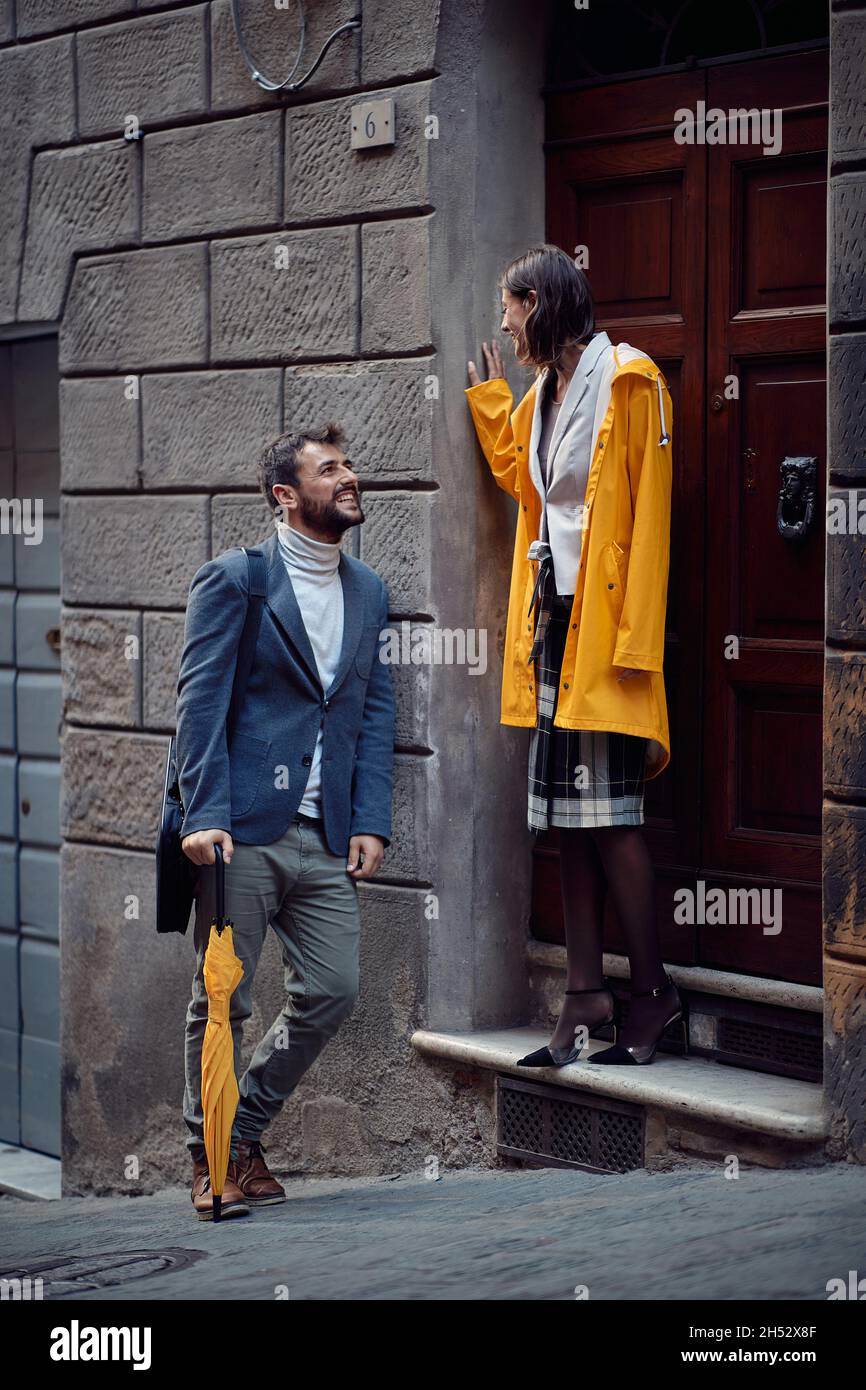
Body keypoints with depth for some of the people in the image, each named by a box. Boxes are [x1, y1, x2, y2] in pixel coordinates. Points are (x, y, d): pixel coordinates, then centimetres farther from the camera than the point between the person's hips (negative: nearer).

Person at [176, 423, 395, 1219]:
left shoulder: (368, 592, 15)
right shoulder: (233, 580, -1)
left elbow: (376, 712, 13)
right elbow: (201, 701, -7)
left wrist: (371, 822, 3)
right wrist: (203, 816, -16)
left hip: (327, 839, 5)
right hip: (244, 831, -5)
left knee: (333, 991, 3)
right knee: (222, 999, 1)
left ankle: (245, 1133, 22)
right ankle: (210, 1159, 16)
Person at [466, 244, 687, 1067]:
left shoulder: (629, 381, -7)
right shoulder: (541, 396, 17)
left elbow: (648, 513, -13)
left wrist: (635, 641, -18)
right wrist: (488, 394, 28)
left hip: (603, 627, -8)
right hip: (550, 621, 8)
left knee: (606, 815, -7)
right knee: (566, 816, 6)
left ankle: (653, 991, 3)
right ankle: (586, 994, 10)